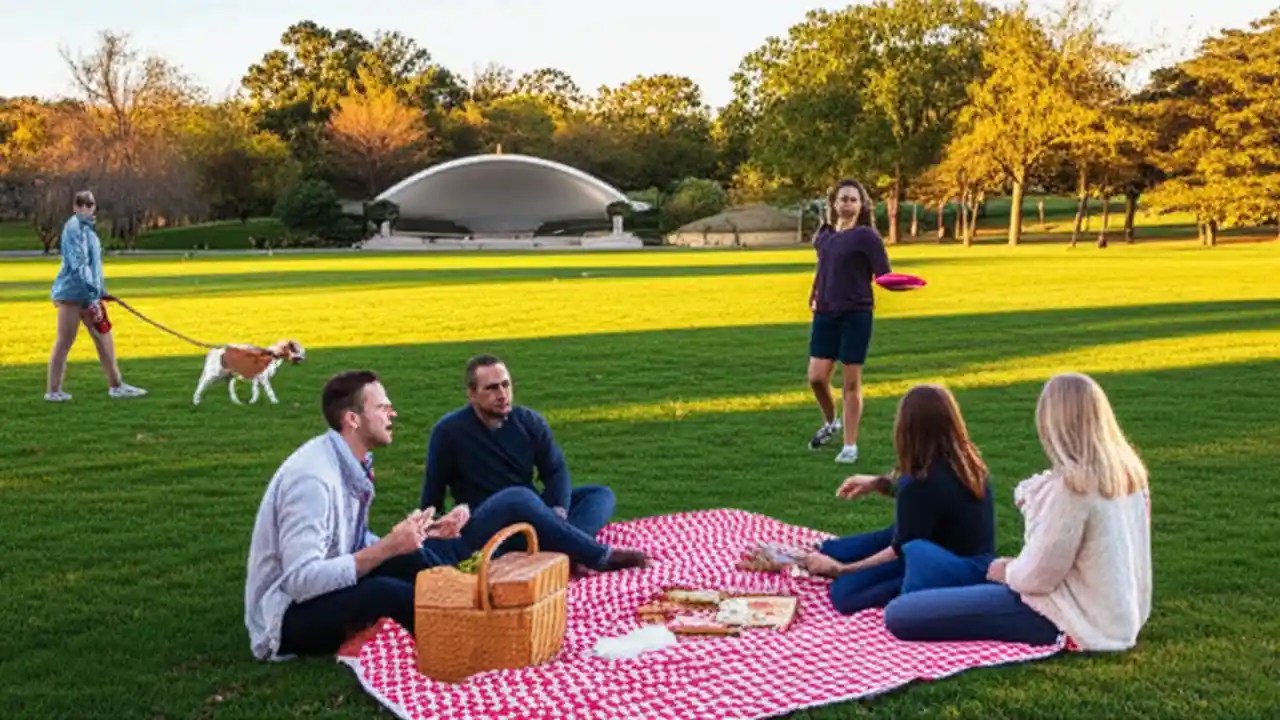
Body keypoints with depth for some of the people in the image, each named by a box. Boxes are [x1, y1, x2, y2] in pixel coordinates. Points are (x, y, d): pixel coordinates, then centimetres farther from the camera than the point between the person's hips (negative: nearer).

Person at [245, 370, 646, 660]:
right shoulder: (313, 479, -26)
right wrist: (387, 549, -30)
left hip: (342, 588, 8)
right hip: (293, 619, -8)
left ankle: (597, 557, 9)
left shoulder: (350, 465, 2)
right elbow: (301, 580, -30)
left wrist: (427, 534, -7)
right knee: (389, 591, -47)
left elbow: (355, 548, 7)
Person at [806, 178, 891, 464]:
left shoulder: (866, 236, -7)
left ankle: (850, 446, 12)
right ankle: (831, 422, 29)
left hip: (856, 315, -4)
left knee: (851, 382, 1)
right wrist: (814, 296, 13)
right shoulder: (824, 235, 9)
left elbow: (884, 275, -12)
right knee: (817, 376, -1)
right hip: (825, 314, 4)